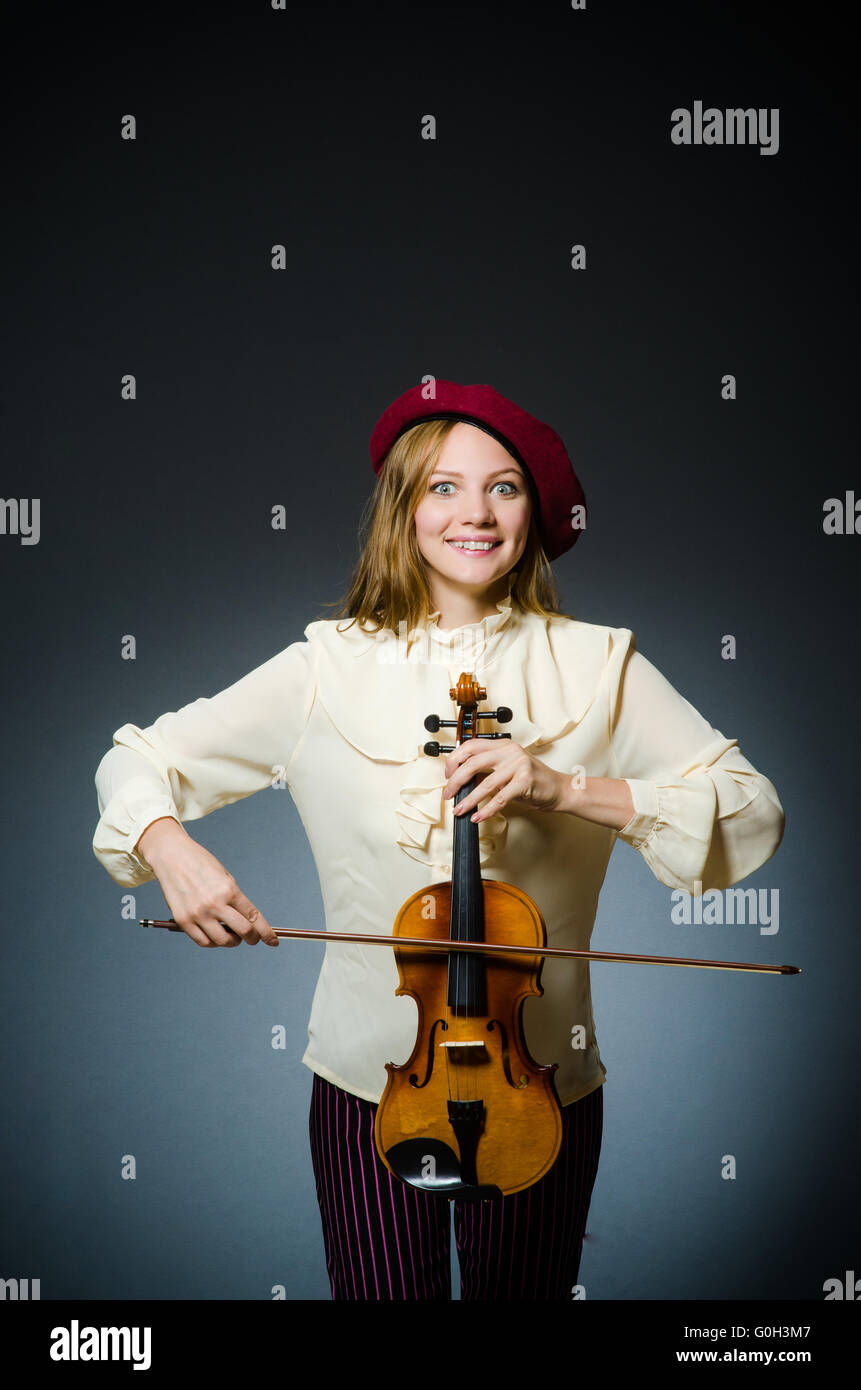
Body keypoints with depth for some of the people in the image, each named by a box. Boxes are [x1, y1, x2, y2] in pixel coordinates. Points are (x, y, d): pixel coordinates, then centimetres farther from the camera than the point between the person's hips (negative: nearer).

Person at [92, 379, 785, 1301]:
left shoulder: (595, 666, -6)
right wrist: (169, 846, -22)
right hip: (369, 1082, 0)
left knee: (524, 1291, 17)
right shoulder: (329, 670, -5)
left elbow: (752, 812, -14)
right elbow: (139, 761, 0)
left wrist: (569, 787, -25)